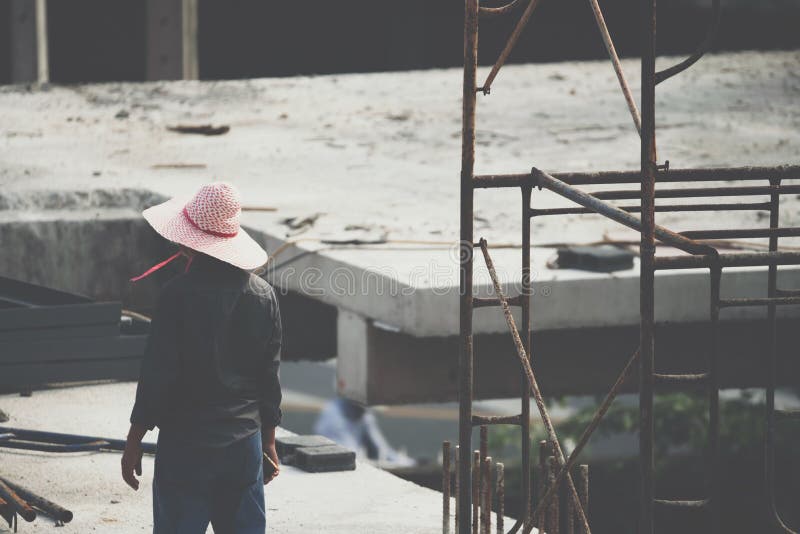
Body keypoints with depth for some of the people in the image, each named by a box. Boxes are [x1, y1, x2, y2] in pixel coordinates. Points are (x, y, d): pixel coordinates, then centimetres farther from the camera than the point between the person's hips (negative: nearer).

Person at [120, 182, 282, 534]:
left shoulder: (179, 294, -14)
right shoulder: (263, 295, 2)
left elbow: (157, 376, -13)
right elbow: (269, 378, 8)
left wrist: (134, 442, -3)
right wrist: (268, 442, 18)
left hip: (185, 443, -5)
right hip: (245, 445, 5)